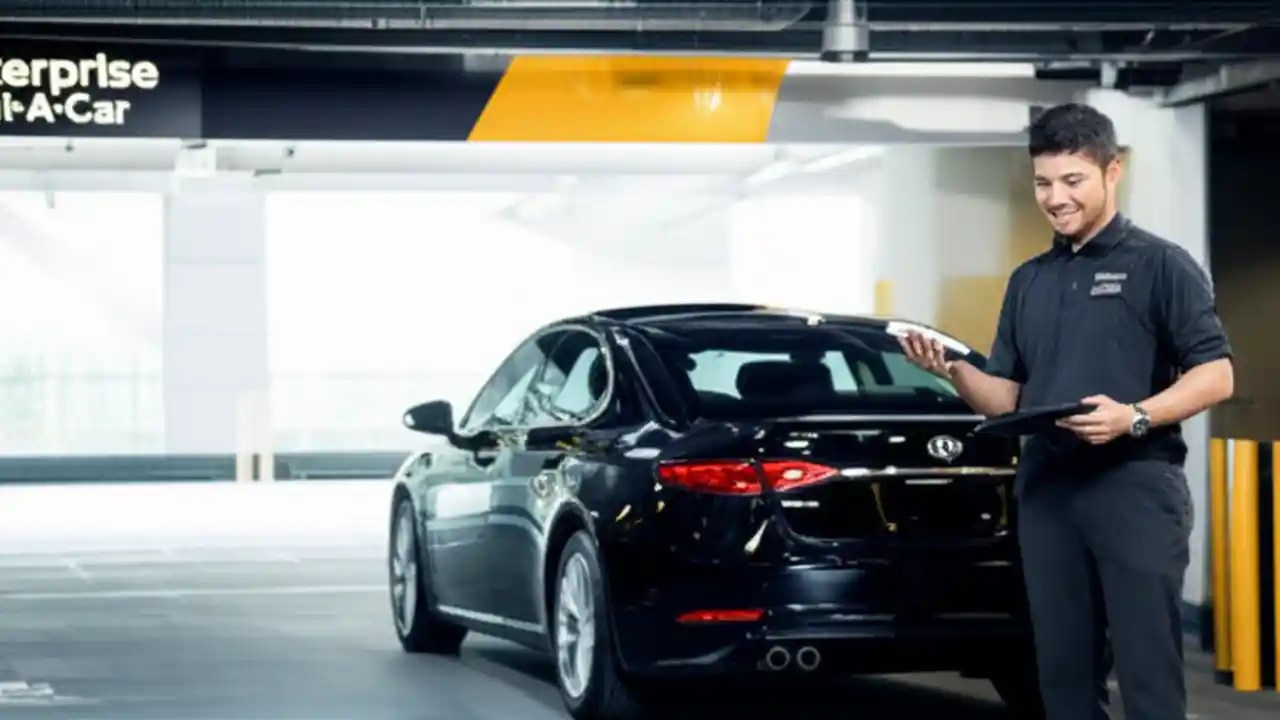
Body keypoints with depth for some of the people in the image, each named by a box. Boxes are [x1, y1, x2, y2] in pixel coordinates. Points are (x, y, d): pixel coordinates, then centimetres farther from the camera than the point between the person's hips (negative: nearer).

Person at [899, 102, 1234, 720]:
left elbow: (1216, 375, -5)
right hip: (1046, 492, 6)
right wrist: (953, 371, -4)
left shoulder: (1160, 265, 0)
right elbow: (1006, 399, 17)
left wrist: (1135, 417, -20)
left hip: (1135, 487, -6)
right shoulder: (1027, 281, 17)